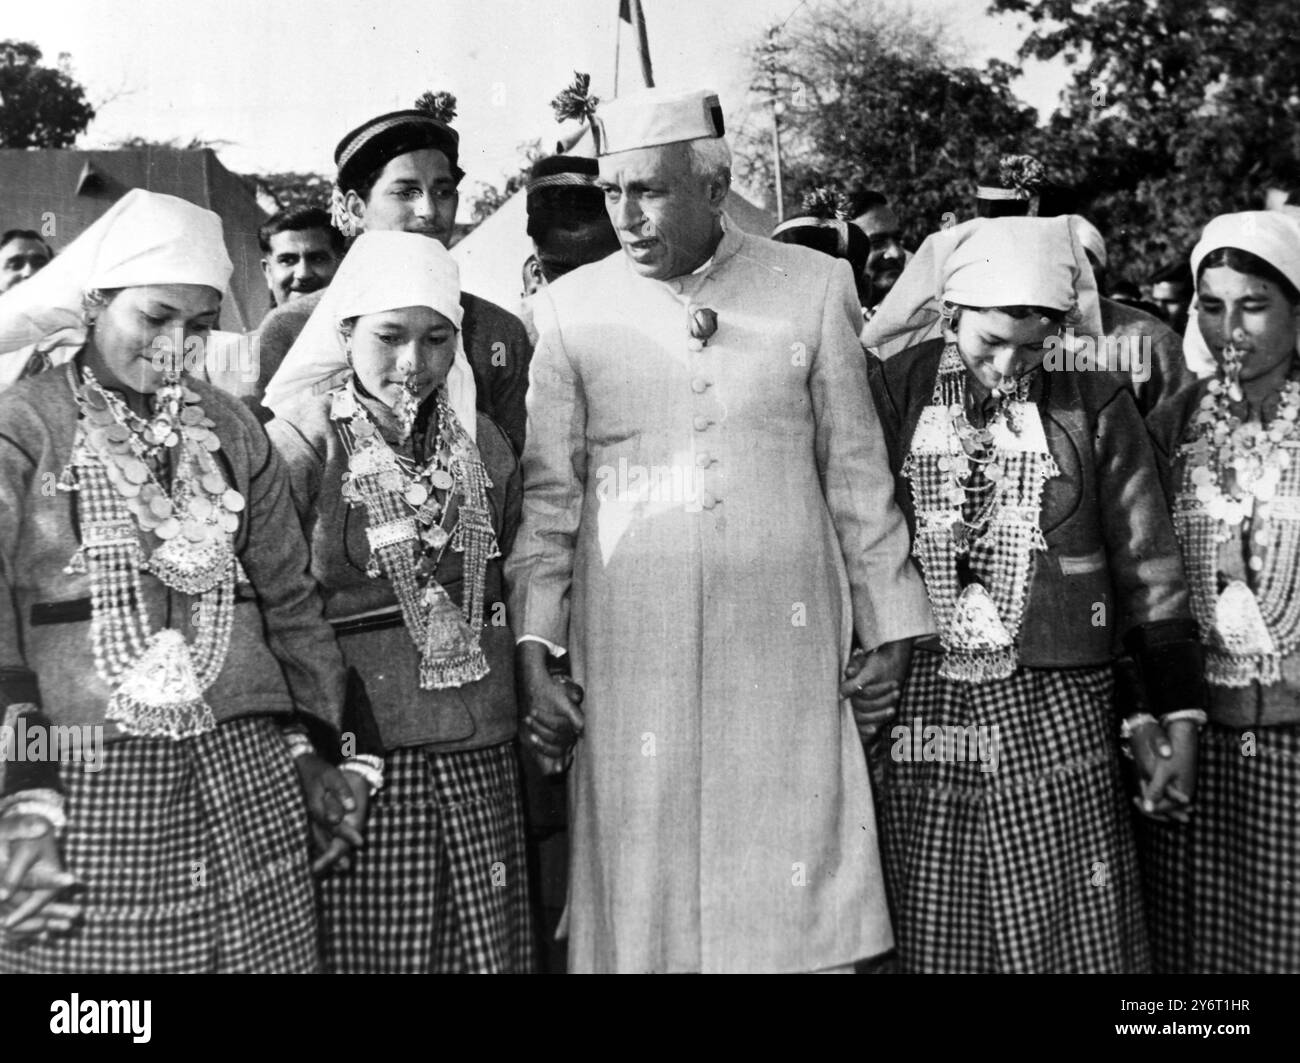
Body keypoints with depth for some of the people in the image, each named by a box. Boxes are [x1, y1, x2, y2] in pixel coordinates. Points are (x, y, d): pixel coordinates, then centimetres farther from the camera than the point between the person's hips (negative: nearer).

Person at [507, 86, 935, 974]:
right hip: (630, 659, 1)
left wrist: (890, 626, 8)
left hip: (786, 652, 0)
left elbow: (857, 474, 7)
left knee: (792, 902, 4)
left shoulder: (814, 287, 3)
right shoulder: (572, 308, 4)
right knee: (642, 898, 5)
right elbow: (549, 493, 7)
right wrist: (533, 651, 2)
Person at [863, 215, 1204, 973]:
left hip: (1053, 717, 0)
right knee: (928, 940, 8)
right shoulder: (894, 393, 2)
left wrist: (1176, 713, 4)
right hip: (917, 715, 1)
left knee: (1070, 933, 4)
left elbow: (1149, 574, 5)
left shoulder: (1094, 405, 1)